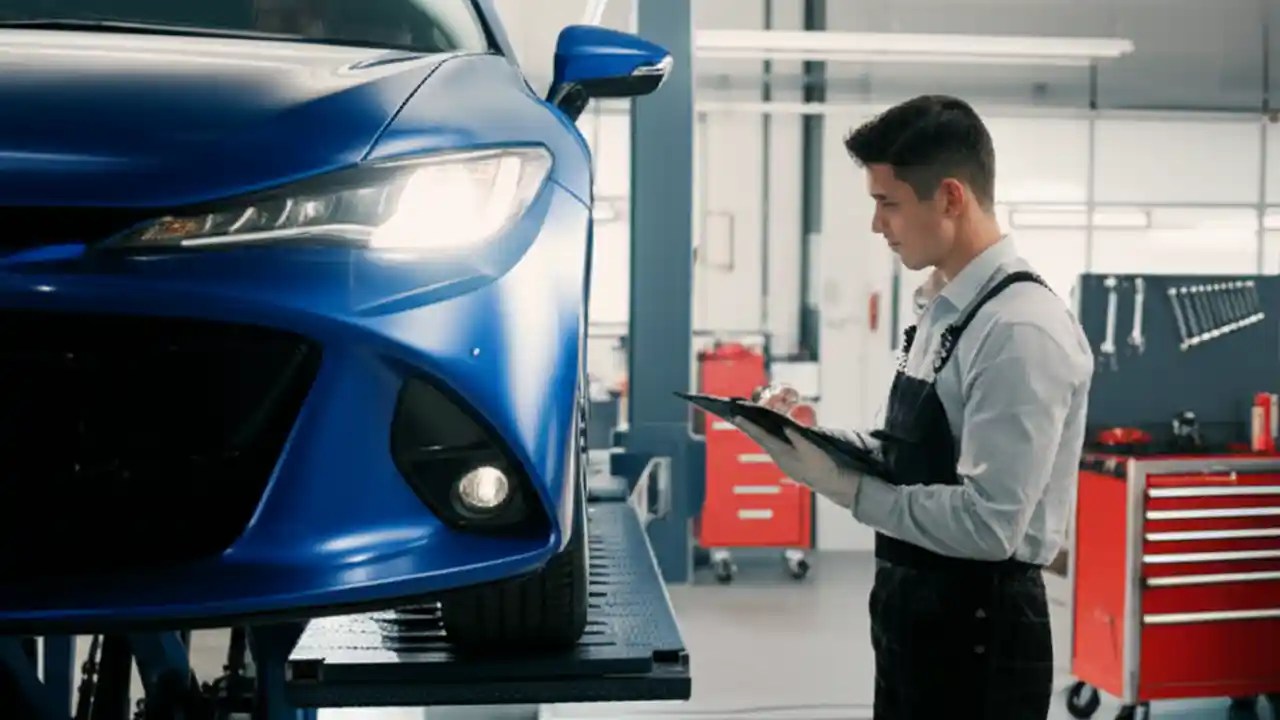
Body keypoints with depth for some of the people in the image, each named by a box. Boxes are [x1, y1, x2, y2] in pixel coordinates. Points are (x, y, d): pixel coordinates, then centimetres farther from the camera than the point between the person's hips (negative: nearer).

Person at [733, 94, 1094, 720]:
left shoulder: (1022, 330, -22)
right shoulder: (941, 307, 6)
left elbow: (989, 525, -25)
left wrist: (846, 488, -19)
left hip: (978, 629, -8)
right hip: (915, 611, 8)